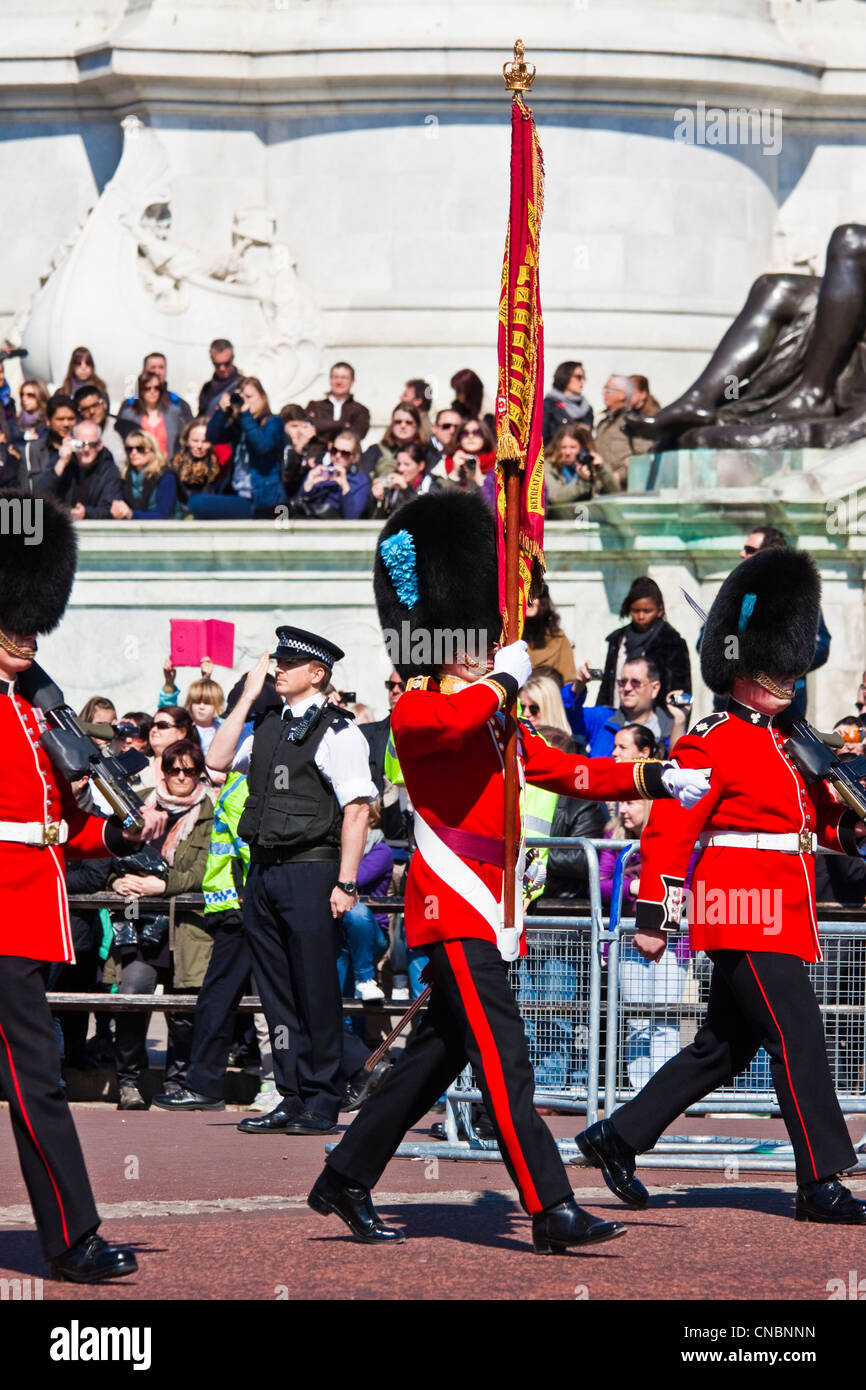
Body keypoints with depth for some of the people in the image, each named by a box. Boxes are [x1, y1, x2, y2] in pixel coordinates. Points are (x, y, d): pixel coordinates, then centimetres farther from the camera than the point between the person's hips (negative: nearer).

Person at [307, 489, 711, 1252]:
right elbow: (450, 721, -32)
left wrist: (655, 778, 7)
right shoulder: (416, 711, -7)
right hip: (453, 907, -9)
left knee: (436, 1053, 13)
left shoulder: (494, 723, 21)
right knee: (504, 1060, -14)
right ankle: (552, 1210, -18)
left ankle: (345, 1181, 23)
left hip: (487, 909, 9)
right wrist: (504, 681, -16)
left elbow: (567, 771, 18)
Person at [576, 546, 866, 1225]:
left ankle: (617, 1139, 21)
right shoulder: (712, 742, -9)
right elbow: (668, 829, -13)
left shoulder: (789, 743, 19)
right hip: (747, 914, -9)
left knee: (723, 1048, 13)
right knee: (798, 1040, -12)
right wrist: (653, 918, -17)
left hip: (781, 917, 9)